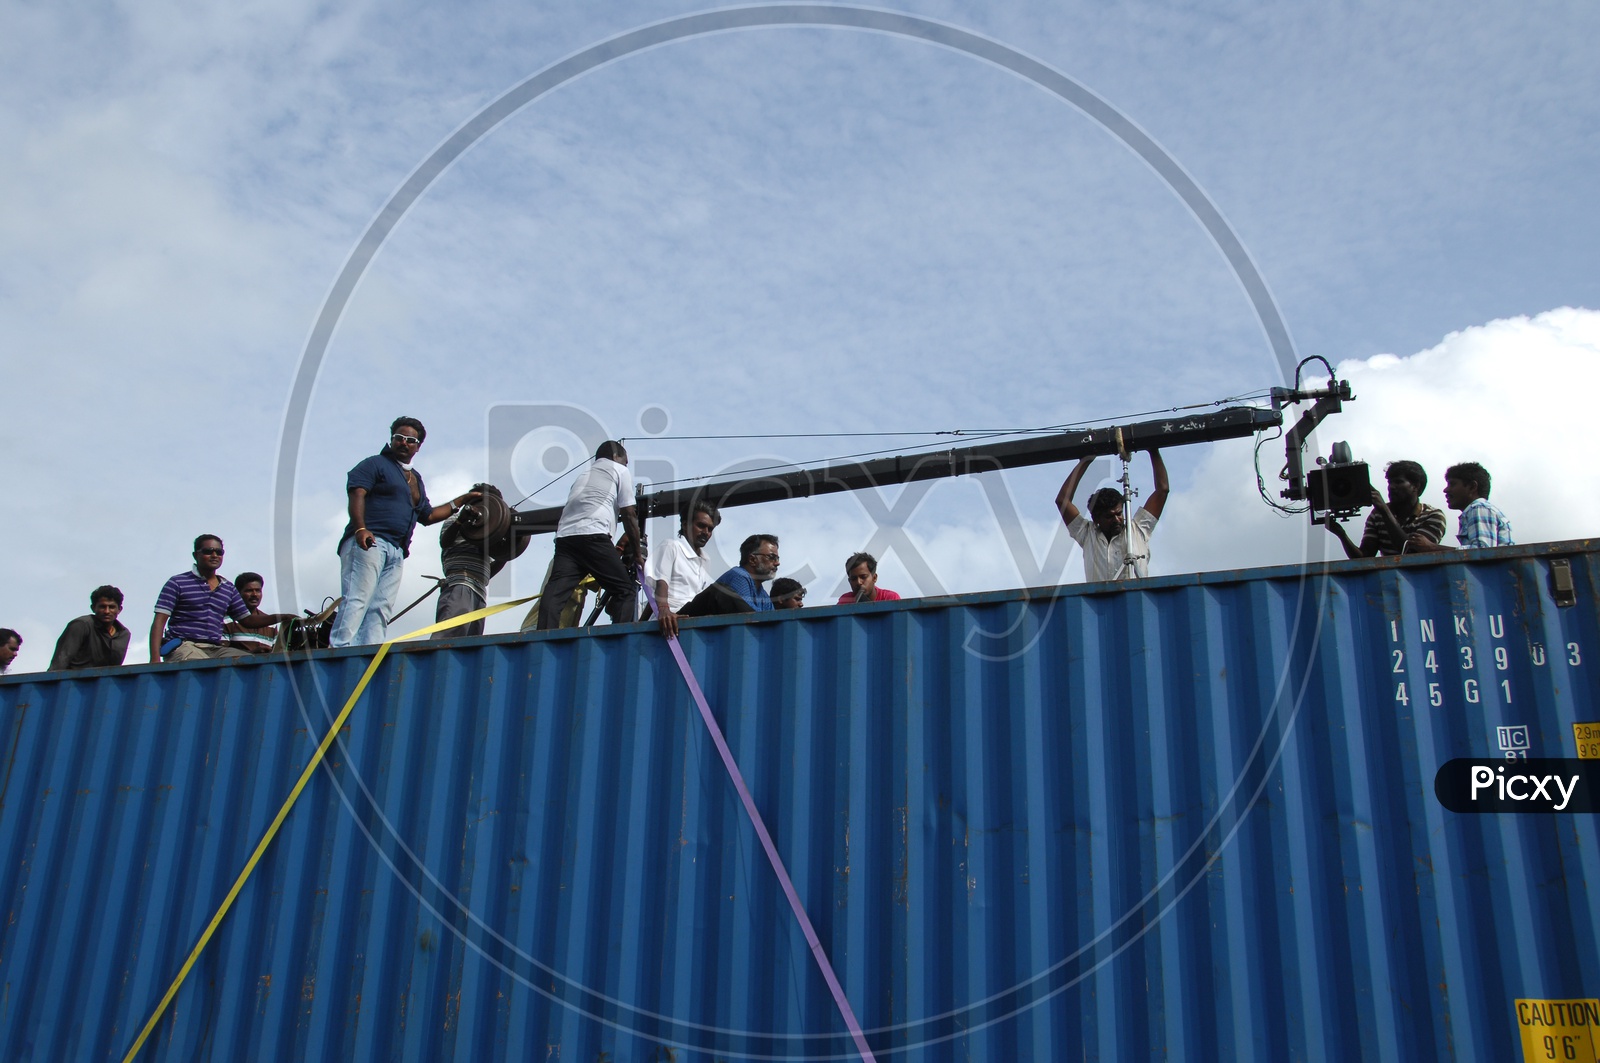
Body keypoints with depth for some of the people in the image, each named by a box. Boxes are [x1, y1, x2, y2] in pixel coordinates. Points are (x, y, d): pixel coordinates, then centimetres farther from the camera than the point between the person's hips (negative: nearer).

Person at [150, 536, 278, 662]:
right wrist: (155, 659, -14)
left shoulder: (229, 589, 19)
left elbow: (247, 619, 22)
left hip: (215, 648, 5)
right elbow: (159, 620, -1)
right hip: (183, 647, -5)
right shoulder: (177, 583, 5)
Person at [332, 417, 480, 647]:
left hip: (396, 552, 7)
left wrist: (463, 499, 34)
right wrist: (360, 528, -23)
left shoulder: (416, 480, 31)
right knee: (357, 600, -19)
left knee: (381, 610, -5)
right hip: (368, 542, -7)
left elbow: (428, 515, 35)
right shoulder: (375, 464, 8)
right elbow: (357, 494, -8)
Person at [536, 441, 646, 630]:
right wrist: (637, 553, 19)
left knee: (555, 593, -10)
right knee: (626, 590, 3)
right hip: (592, 535, -5)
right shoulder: (619, 471, 20)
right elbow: (629, 515, 12)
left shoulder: (583, 476, 38)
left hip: (564, 536, 6)